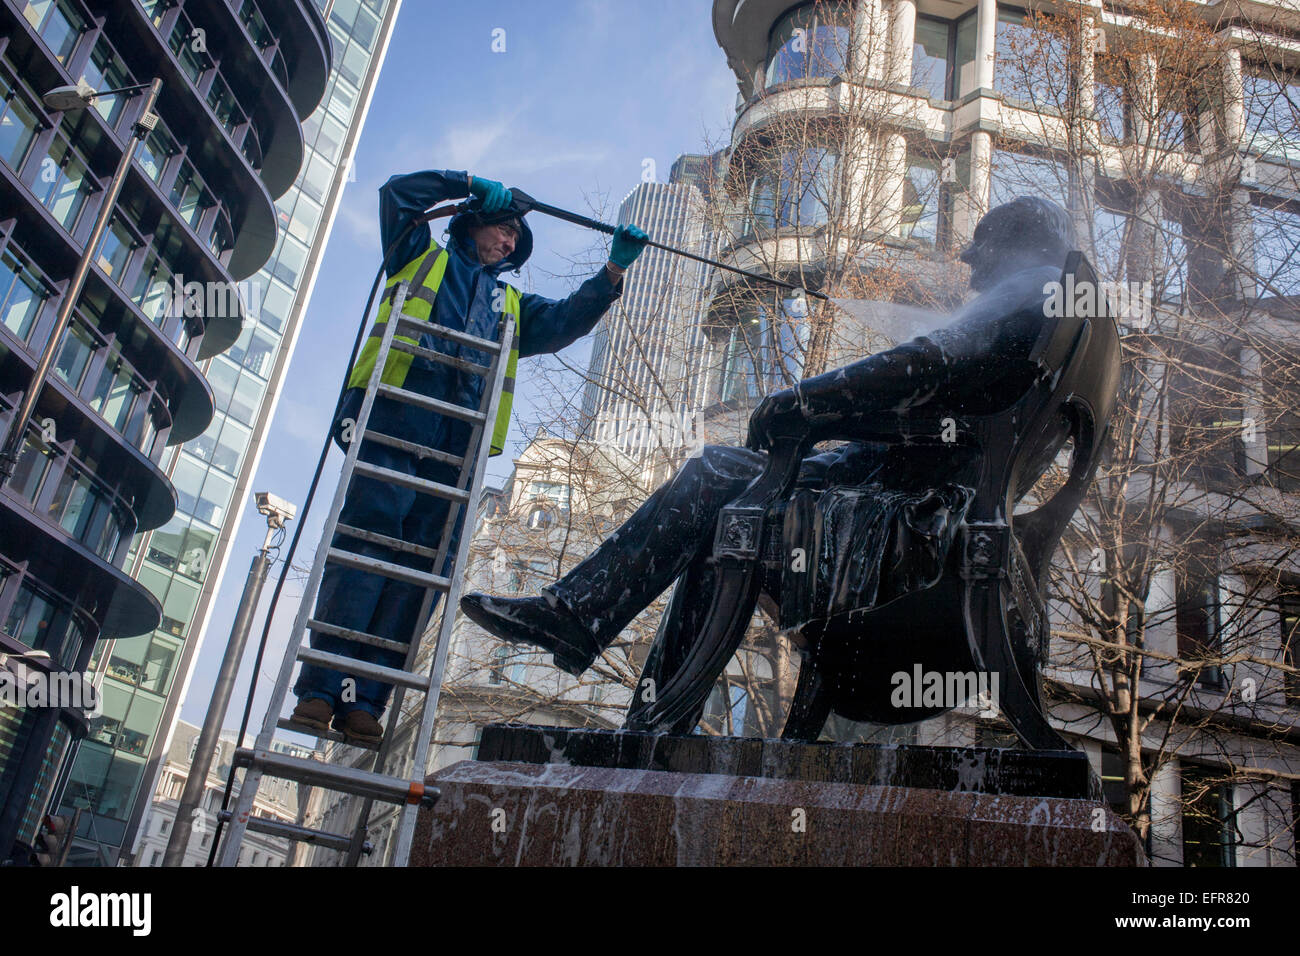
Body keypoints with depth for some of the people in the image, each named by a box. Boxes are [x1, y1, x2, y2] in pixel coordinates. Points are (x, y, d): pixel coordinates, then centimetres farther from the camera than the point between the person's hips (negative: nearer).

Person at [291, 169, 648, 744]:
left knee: (419, 567, -9)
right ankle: (320, 689, -20)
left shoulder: (513, 306, 35)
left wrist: (613, 272, 9)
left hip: (458, 444, 4)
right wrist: (472, 186, 17)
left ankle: (364, 700, -12)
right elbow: (398, 192, 18)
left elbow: (568, 320, 22)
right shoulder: (423, 258, 27)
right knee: (365, 540, -18)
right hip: (391, 421, -3)